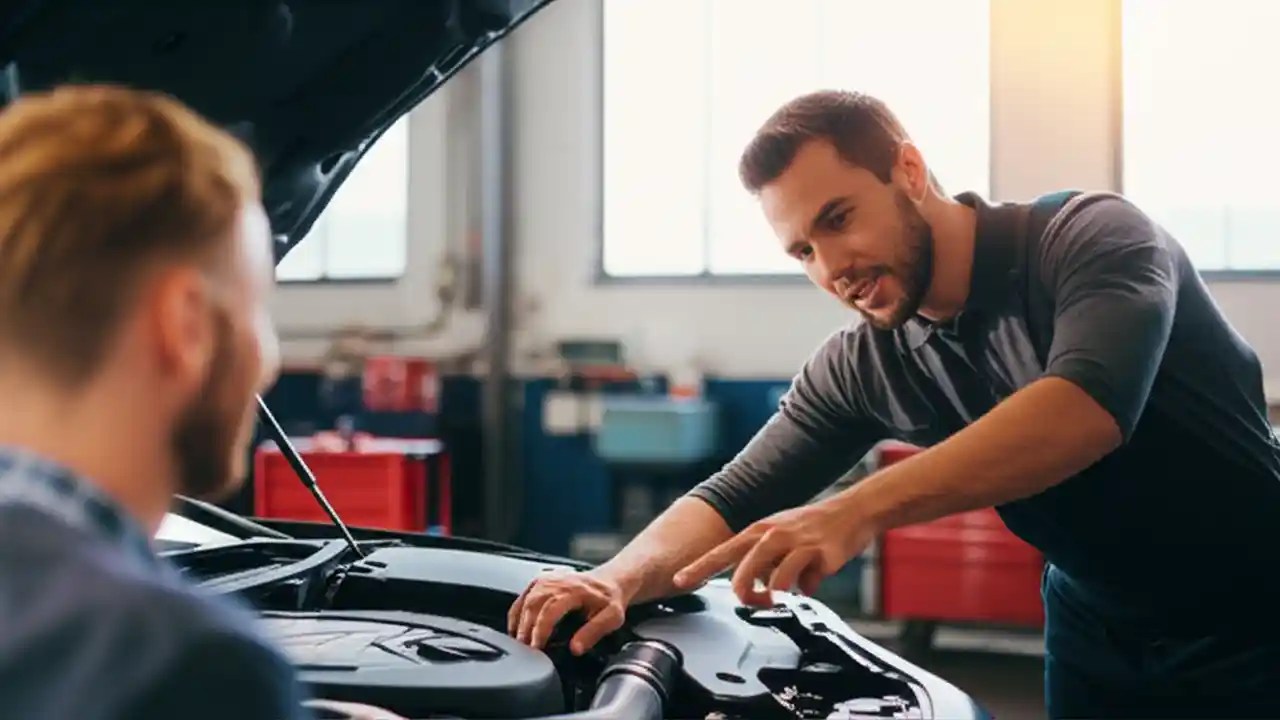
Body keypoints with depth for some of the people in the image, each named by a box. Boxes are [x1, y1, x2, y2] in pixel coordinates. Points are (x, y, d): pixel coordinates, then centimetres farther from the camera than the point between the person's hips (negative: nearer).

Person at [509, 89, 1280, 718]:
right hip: (1100, 636, 5)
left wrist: (858, 512, -48)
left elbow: (1089, 404, -40)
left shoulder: (1092, 234, -22)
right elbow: (731, 501, -5)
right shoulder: (861, 368, -7)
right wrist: (616, 580, -26)